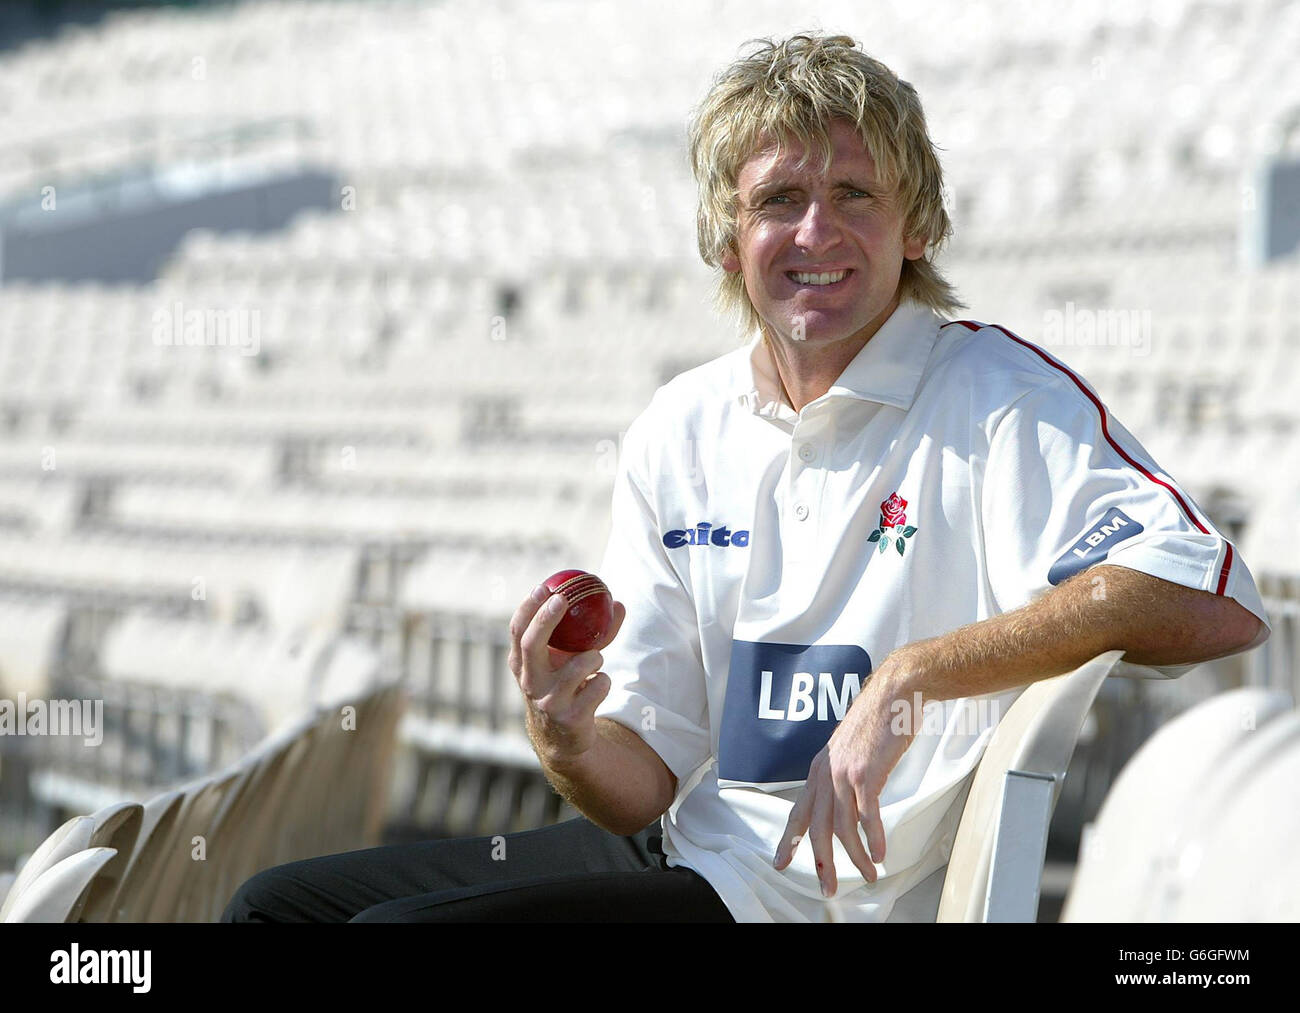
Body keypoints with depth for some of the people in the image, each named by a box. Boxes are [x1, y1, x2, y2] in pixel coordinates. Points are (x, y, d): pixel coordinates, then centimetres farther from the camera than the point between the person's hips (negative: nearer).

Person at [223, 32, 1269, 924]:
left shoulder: (989, 397, -9)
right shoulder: (674, 436, 9)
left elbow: (1213, 604, -26)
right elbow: (649, 783, 8)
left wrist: (912, 674, -28)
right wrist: (570, 740, -16)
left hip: (811, 897, -7)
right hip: (672, 854, 7)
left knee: (397, 928, -19)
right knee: (277, 905, 4)